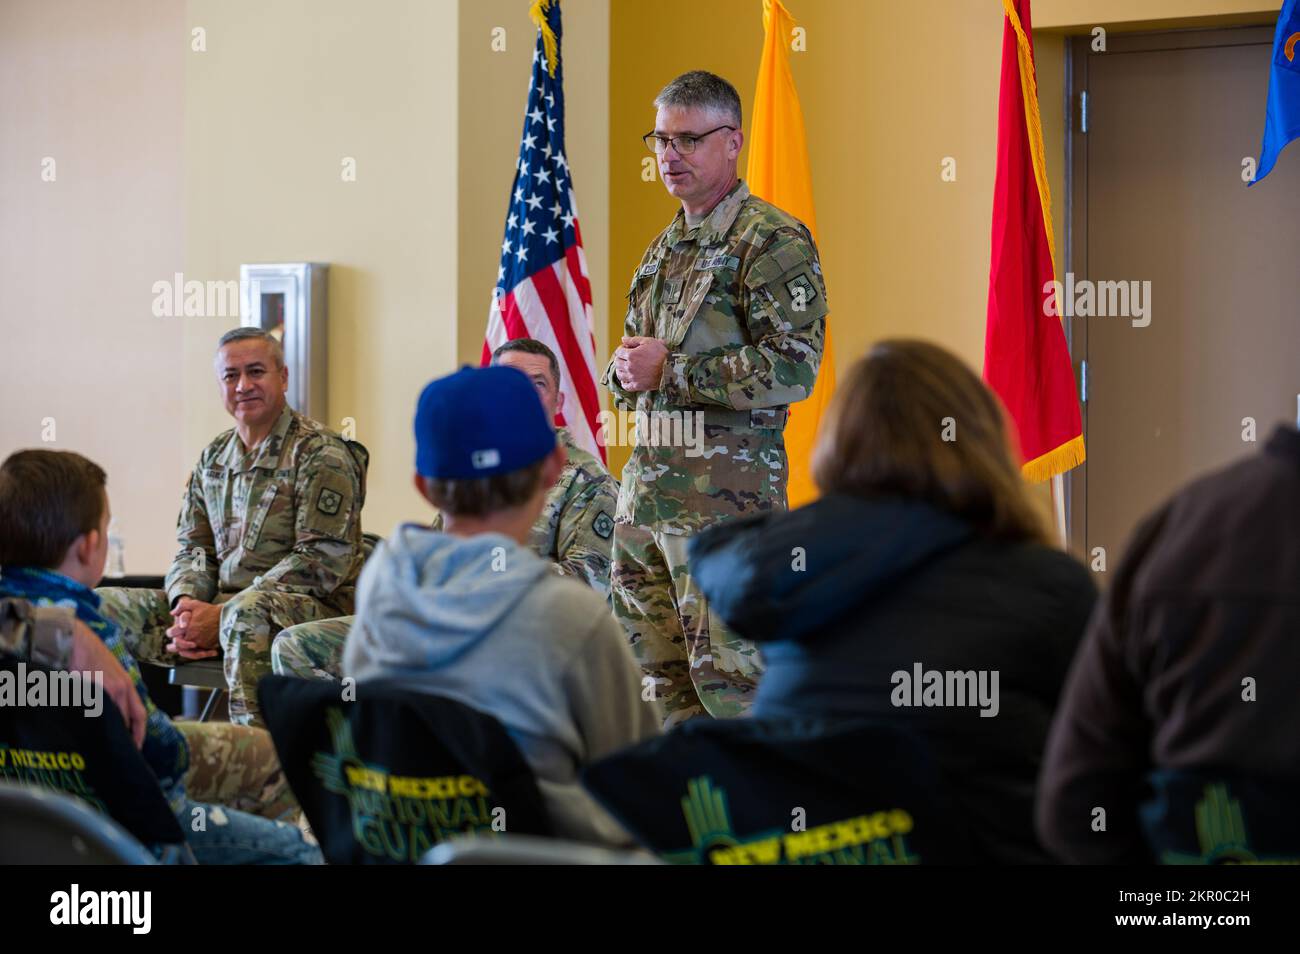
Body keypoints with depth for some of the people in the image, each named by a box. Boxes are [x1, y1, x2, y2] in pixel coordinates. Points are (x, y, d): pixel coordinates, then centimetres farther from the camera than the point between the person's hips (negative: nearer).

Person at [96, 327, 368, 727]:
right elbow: (193, 547, 17)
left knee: (247, 611, -42)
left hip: (311, 606, -7)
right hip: (219, 606, 7)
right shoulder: (213, 458, 17)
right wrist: (188, 605, -9)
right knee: (100, 606, -7)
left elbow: (323, 560, -14)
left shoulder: (321, 455, -6)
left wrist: (221, 615, -19)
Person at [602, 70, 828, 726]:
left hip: (728, 485, -9)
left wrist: (669, 369, -16)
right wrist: (625, 371, 2)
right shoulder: (665, 248, 19)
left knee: (729, 676, -9)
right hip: (645, 480, 9)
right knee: (661, 673, 12)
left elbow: (792, 369, -18)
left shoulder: (774, 241, -7)